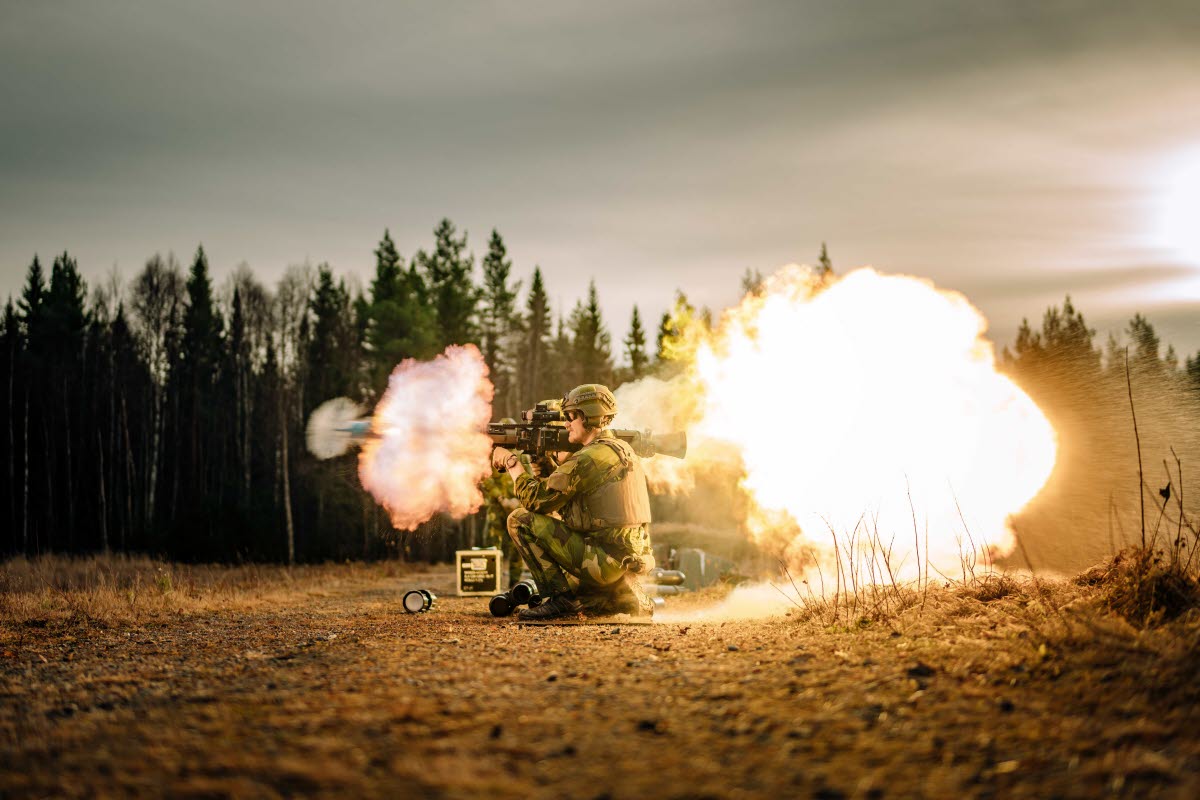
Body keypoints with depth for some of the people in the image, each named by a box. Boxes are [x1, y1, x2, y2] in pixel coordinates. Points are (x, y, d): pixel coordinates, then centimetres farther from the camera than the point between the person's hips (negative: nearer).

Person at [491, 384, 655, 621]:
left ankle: (560, 597, -6)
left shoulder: (588, 459, -15)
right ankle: (630, 599, 21)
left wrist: (512, 461, 2)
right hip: (629, 562, 9)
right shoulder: (621, 450, 14)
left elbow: (535, 500, -11)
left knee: (521, 520, -7)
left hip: (606, 561, -9)